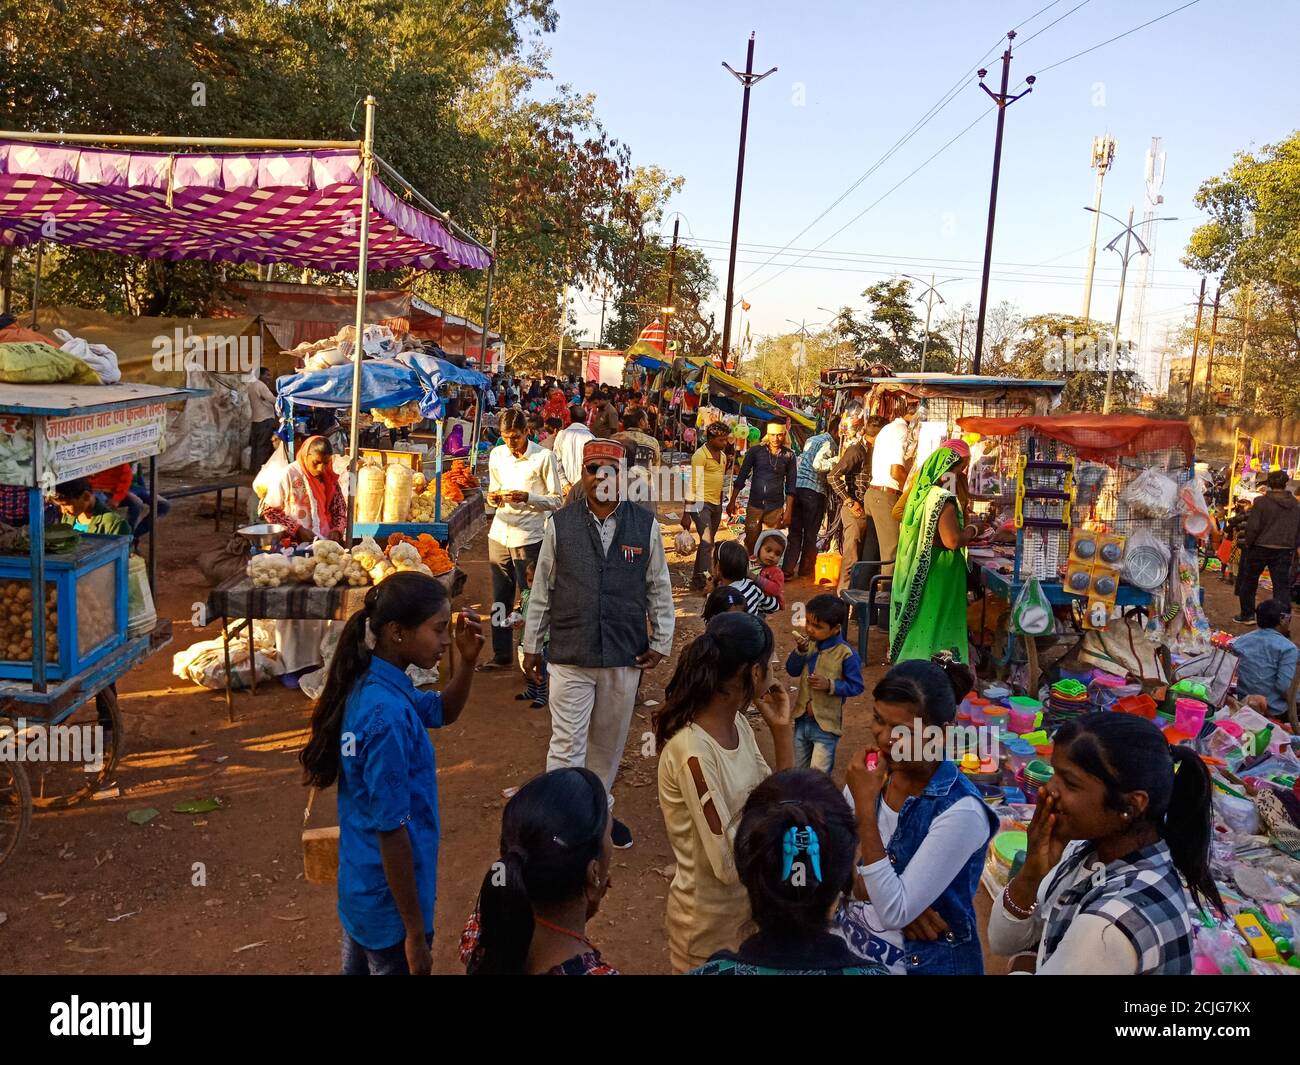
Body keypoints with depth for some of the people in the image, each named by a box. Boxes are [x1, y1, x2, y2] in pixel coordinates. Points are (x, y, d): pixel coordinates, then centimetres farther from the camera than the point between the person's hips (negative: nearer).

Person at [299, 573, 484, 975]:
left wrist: (466, 660, -3)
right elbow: (391, 831, -26)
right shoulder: (388, 716, -30)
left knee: (360, 966, 23)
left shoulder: (368, 682, -3)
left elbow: (443, 712, 15)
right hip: (390, 902, -8)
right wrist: (415, 933, -18)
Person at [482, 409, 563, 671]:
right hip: (499, 534, 5)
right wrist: (493, 498, -5)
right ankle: (501, 655, 21)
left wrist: (527, 497, -20)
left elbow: (556, 500, -6)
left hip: (529, 538, -5)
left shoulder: (544, 457, -7)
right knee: (500, 597, 10)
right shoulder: (496, 455, 8)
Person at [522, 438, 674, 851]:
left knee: (609, 741, 18)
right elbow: (542, 588, 3)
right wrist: (531, 645, 7)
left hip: (626, 656, 2)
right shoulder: (560, 524, -4)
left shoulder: (645, 524, -2)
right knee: (567, 744, 1)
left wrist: (661, 642, 6)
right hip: (570, 655, -2)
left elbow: (659, 587, 6)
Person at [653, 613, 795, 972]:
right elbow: (728, 864, -28)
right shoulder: (693, 752, -30)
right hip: (710, 918, -8)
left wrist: (782, 730, -8)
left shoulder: (737, 724, -3)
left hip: (747, 900, 8)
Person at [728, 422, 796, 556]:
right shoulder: (755, 452, 1)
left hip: (775, 508, 0)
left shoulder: (789, 456, 3)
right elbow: (741, 477, 6)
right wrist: (732, 502, 2)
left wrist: (788, 511, 1)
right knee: (750, 542, 2)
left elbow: (790, 485, 6)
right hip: (754, 505, 0)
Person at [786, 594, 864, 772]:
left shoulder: (846, 654, -20)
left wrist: (830, 685, -25)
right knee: (799, 773, 23)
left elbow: (856, 686, -14)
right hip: (802, 719, 6)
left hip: (826, 724, -6)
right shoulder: (809, 643, -4)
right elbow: (792, 670, -2)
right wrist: (800, 651, -19)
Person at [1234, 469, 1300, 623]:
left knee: (1249, 582, 14)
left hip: (1261, 547, -3)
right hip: (1285, 551, 3)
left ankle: (1247, 615, 21)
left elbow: (1252, 527, -14)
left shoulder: (1261, 502, -12)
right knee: (1282, 586, 6)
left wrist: (1248, 544, 0)